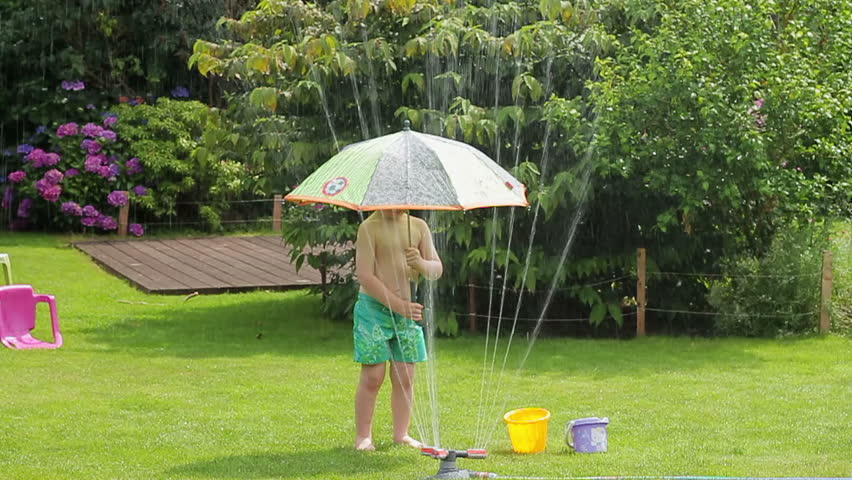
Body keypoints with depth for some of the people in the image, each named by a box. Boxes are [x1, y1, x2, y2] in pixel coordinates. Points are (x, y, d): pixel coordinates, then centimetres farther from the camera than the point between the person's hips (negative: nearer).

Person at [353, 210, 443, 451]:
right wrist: (398, 305, -18)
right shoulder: (370, 227, -8)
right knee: (373, 376, -4)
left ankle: (401, 433, 14)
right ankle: (363, 436, 4)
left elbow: (437, 270, 8)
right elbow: (364, 276, -14)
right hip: (374, 307, -4)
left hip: (408, 310, 4)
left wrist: (420, 263, -16)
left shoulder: (418, 226, 7)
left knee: (405, 377, 4)